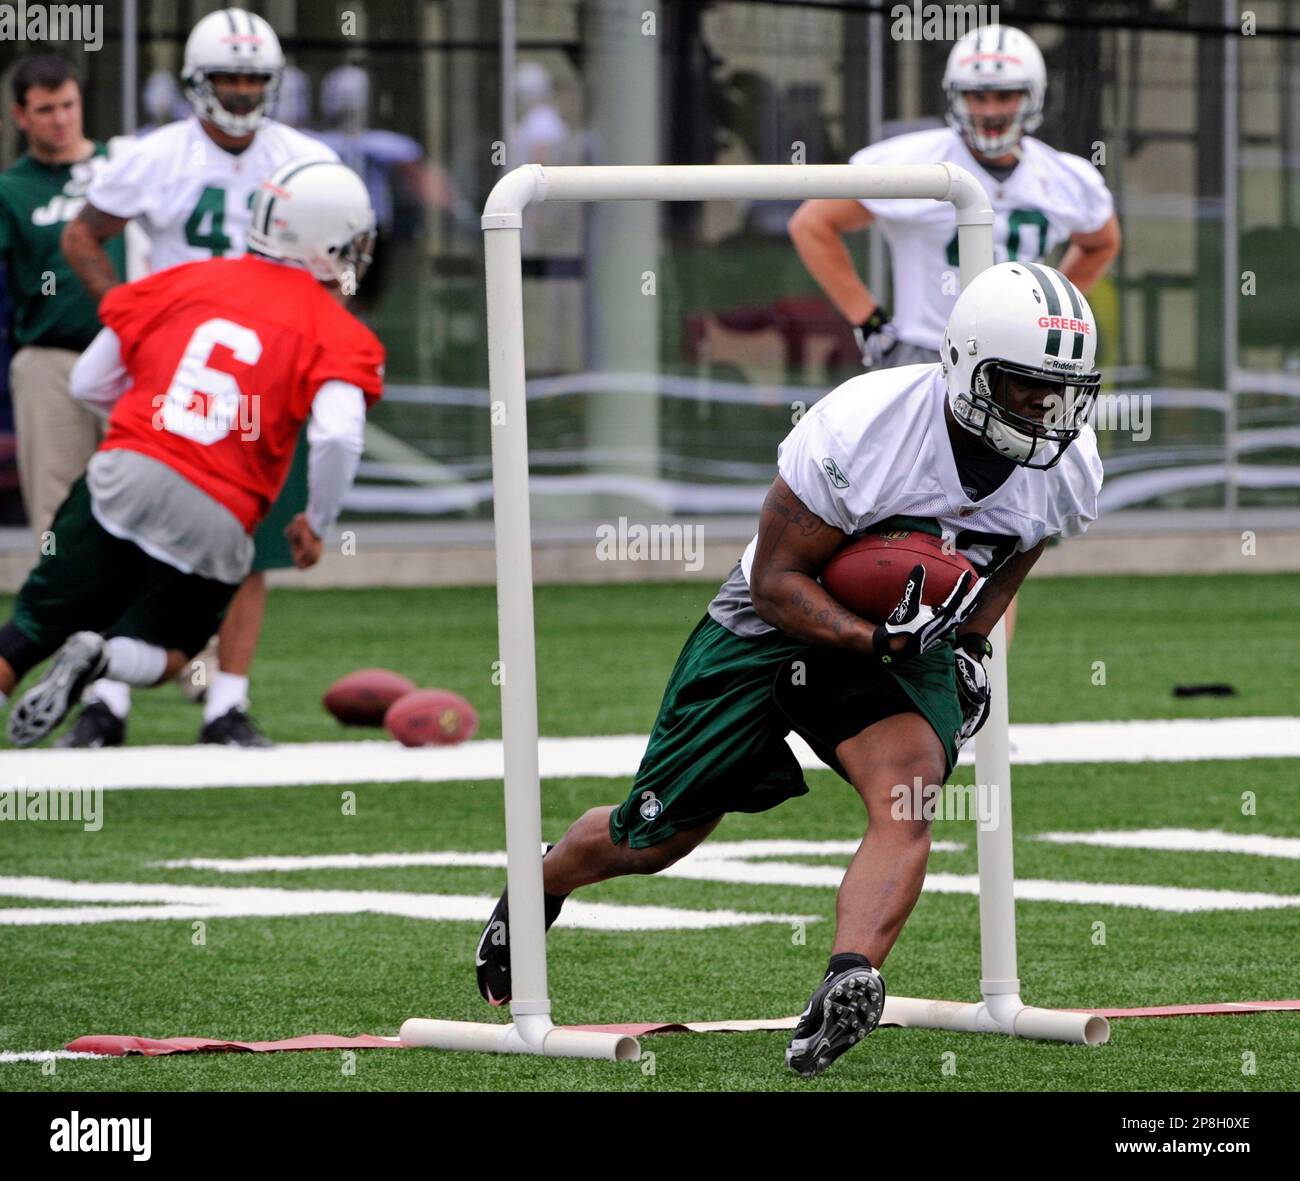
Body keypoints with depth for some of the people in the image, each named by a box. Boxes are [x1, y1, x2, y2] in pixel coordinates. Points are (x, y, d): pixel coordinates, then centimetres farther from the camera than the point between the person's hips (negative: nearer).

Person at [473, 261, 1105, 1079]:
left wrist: (971, 646, -2)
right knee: (655, 840, 10)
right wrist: (877, 642, -37)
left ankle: (848, 986, -44)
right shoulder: (861, 430, -31)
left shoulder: (1068, 467, -14)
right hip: (776, 624, -3)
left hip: (907, 643, 3)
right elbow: (776, 581, -23)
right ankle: (536, 891, 41)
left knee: (907, 796, -31)